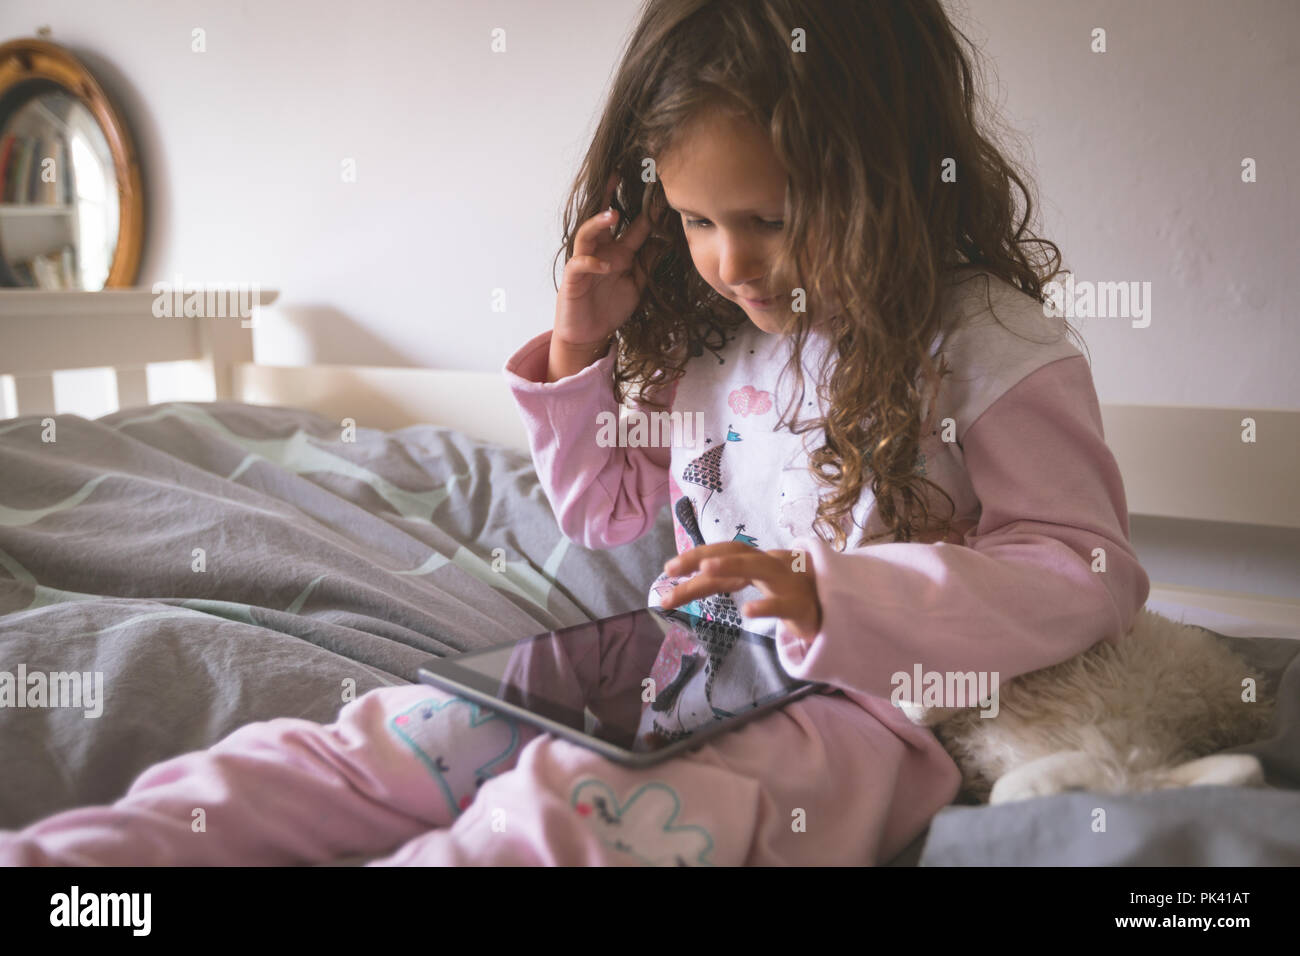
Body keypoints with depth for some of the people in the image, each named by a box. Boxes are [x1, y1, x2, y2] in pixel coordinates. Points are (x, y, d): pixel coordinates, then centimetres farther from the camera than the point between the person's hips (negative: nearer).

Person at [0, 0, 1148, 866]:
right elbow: (605, 510, 19)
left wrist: (830, 593, -25)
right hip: (680, 666, 7)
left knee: (572, 805, -33)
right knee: (399, 734, -13)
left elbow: (1088, 571, -12)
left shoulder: (992, 345, -9)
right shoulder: (700, 334, 8)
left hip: (869, 701, -6)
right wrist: (579, 349, 2)